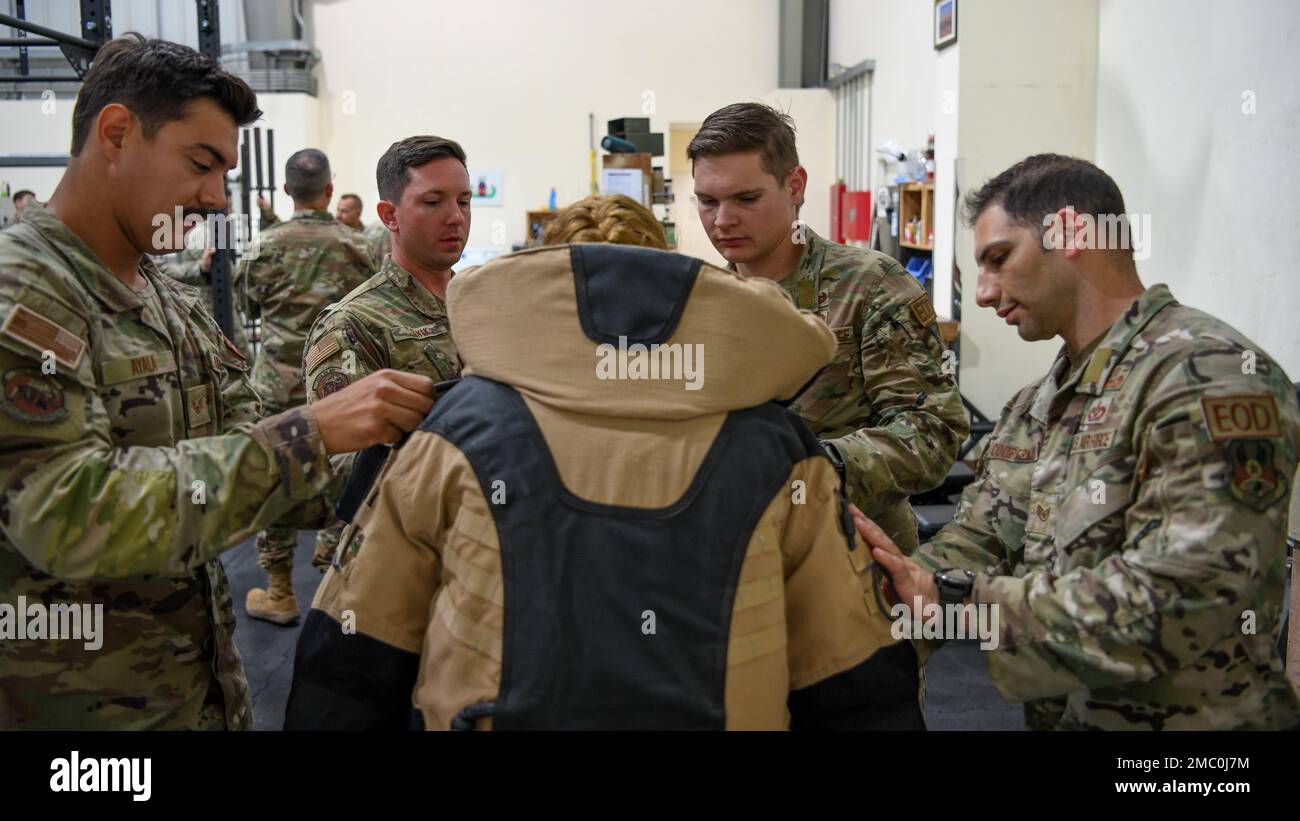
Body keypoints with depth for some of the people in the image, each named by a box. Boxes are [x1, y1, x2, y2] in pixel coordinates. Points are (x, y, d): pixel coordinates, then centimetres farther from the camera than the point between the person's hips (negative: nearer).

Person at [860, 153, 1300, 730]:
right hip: (1056, 715, 7)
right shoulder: (1035, 407, 8)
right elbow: (975, 544, 4)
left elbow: (1181, 601, -29)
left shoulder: (1209, 374, -21)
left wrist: (951, 597, -27)